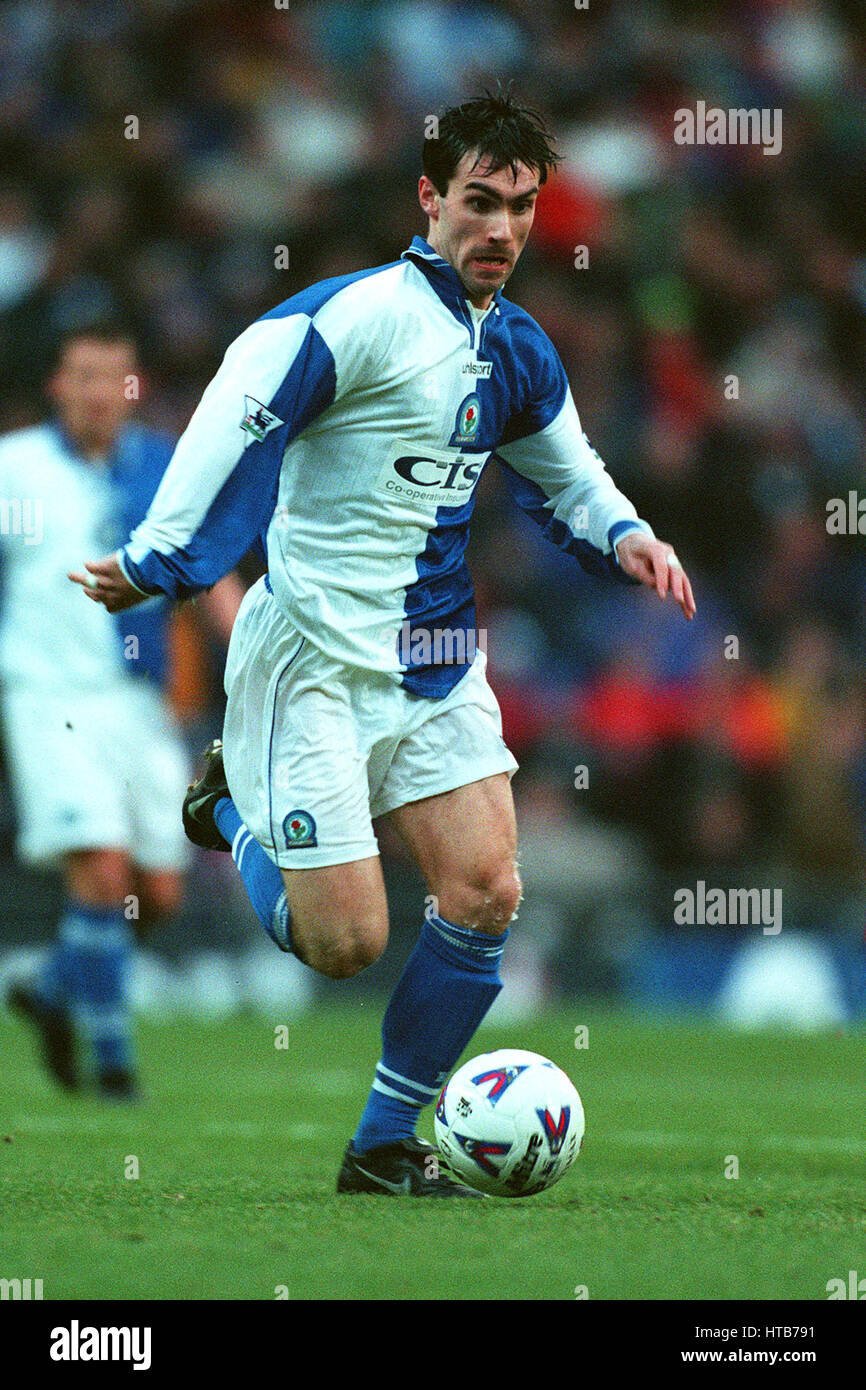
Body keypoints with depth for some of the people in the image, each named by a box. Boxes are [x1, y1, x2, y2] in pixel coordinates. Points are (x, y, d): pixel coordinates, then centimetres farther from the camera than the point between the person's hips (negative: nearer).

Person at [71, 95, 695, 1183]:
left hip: (433, 661, 7)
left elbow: (565, 474, 26)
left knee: (485, 892, -6)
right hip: (314, 662, -7)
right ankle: (235, 810, 24)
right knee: (345, 944, -8)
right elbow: (238, 413, -25)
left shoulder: (519, 352, 10)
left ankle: (387, 1143, 9)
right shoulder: (360, 316, -16)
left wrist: (627, 538, 7)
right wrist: (157, 562, -32)